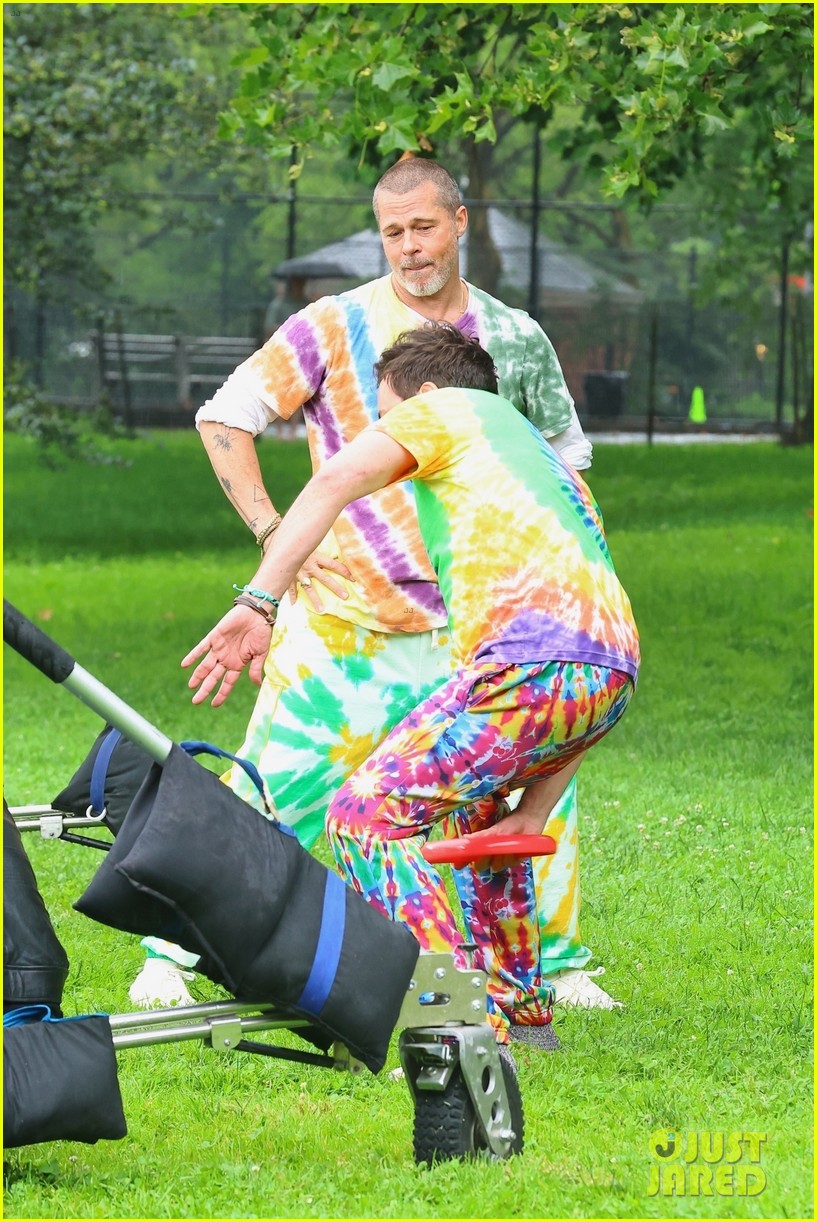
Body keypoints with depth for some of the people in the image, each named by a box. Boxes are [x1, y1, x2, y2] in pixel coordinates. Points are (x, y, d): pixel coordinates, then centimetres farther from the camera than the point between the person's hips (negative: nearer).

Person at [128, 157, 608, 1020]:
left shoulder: (514, 339, 8)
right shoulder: (336, 327, -2)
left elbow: (565, 462, 20)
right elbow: (223, 415, 1)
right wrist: (272, 532, -6)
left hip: (468, 619, 3)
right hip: (341, 612, -3)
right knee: (273, 788, -6)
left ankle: (555, 964, 14)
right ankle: (172, 956, 5)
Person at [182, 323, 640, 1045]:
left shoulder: (450, 410, 18)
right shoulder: (543, 458, 39)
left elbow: (340, 477, -2)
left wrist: (260, 602, -13)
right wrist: (530, 818, 29)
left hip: (532, 660, -8)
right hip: (615, 670, 9)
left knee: (366, 814, -5)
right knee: (471, 792, 33)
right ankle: (520, 1000, 33)